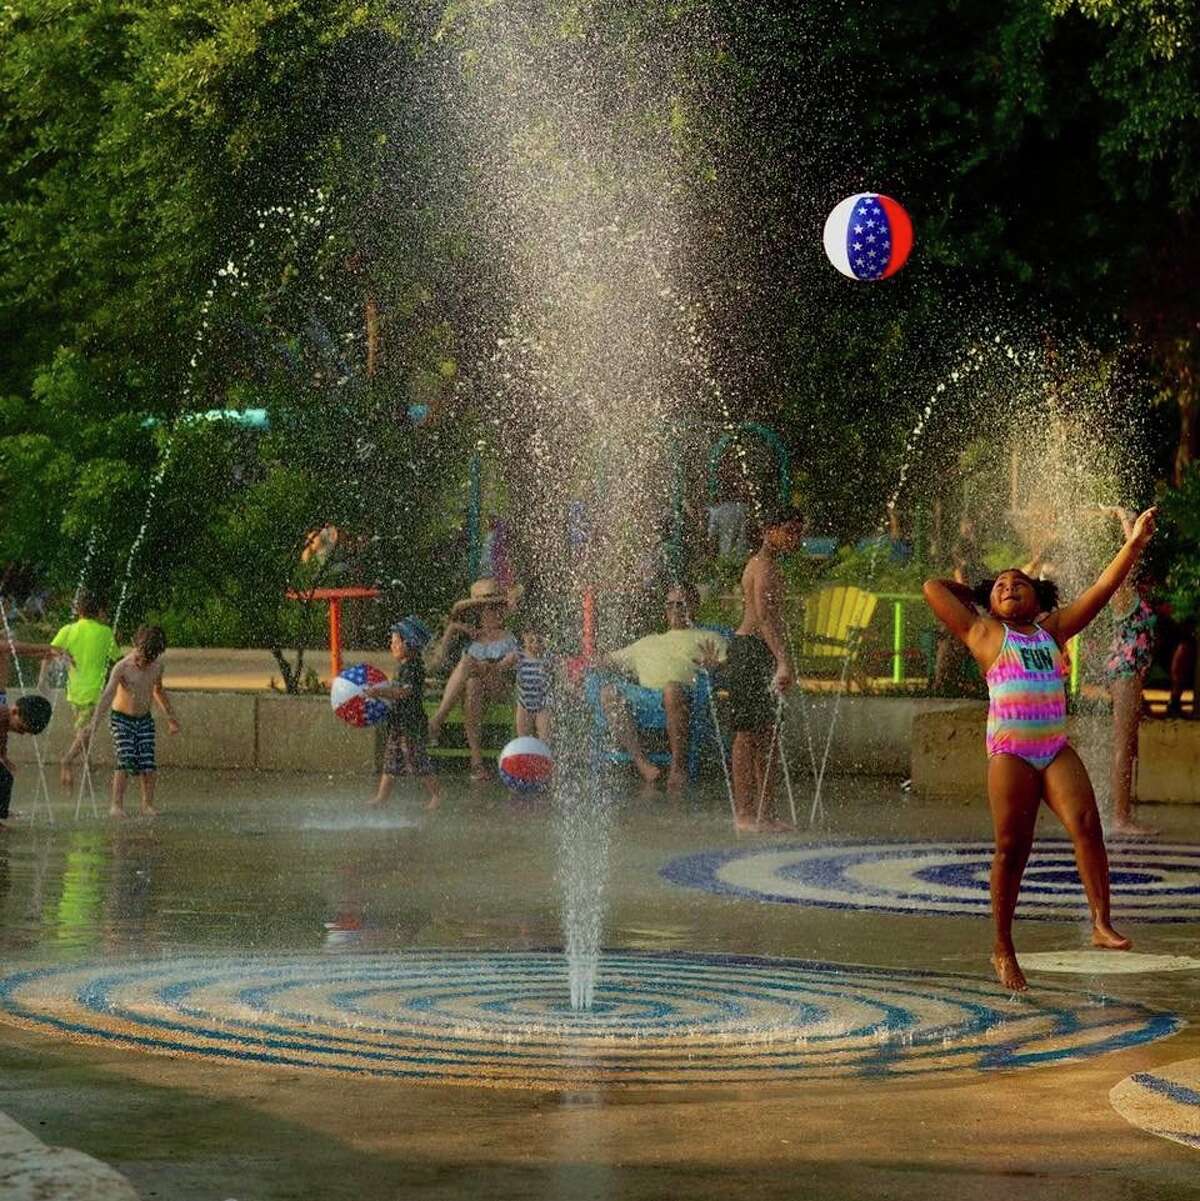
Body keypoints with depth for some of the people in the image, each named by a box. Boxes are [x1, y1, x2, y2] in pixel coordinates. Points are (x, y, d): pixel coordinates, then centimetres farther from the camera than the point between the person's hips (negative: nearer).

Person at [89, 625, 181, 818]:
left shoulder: (157, 665, -1)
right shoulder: (122, 668, -19)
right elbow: (107, 695, -28)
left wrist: (170, 716, 28)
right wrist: (94, 722, -38)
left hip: (144, 720, 4)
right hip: (122, 719, -4)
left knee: (148, 766, -5)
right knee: (124, 762, -17)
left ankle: (148, 804, 8)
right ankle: (117, 805, -12)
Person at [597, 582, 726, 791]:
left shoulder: (709, 639, 26)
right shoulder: (647, 643, 39)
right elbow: (608, 661, 38)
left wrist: (714, 667, -11)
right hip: (645, 694, 4)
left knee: (672, 689, -41)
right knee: (609, 693, -26)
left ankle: (679, 766, -38)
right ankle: (640, 761, -38)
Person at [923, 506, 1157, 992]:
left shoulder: (1052, 631, 17)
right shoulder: (983, 634, 9)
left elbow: (1100, 591, 13)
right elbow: (933, 587, 11)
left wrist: (1134, 544, 7)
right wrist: (977, 593, 25)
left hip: (1056, 748, 3)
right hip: (1010, 752, -3)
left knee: (1086, 823, -17)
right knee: (1012, 847, -3)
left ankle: (1102, 925, -21)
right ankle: (1003, 949, 6)